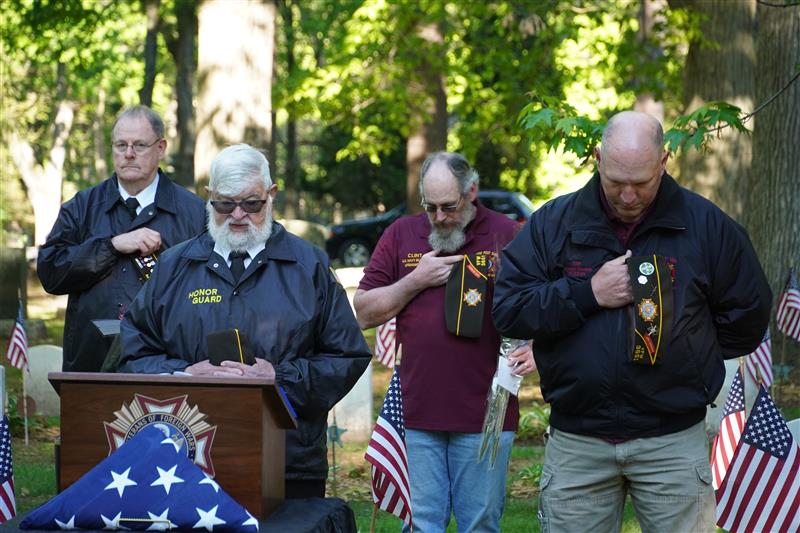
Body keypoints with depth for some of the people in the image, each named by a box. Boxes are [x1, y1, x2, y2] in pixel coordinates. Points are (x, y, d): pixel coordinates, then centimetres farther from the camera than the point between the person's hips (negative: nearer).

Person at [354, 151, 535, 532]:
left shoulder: (507, 234, 1)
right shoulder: (401, 235, 9)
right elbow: (364, 313, 9)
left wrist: (535, 348, -14)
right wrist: (415, 281, -3)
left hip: (485, 415, -2)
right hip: (420, 415, 2)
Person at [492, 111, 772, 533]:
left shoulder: (705, 224, 2)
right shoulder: (553, 222, 3)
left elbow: (747, 315, 11)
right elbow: (506, 309, -3)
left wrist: (683, 352, 6)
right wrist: (587, 293, -12)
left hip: (673, 442, -1)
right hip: (575, 444, 1)